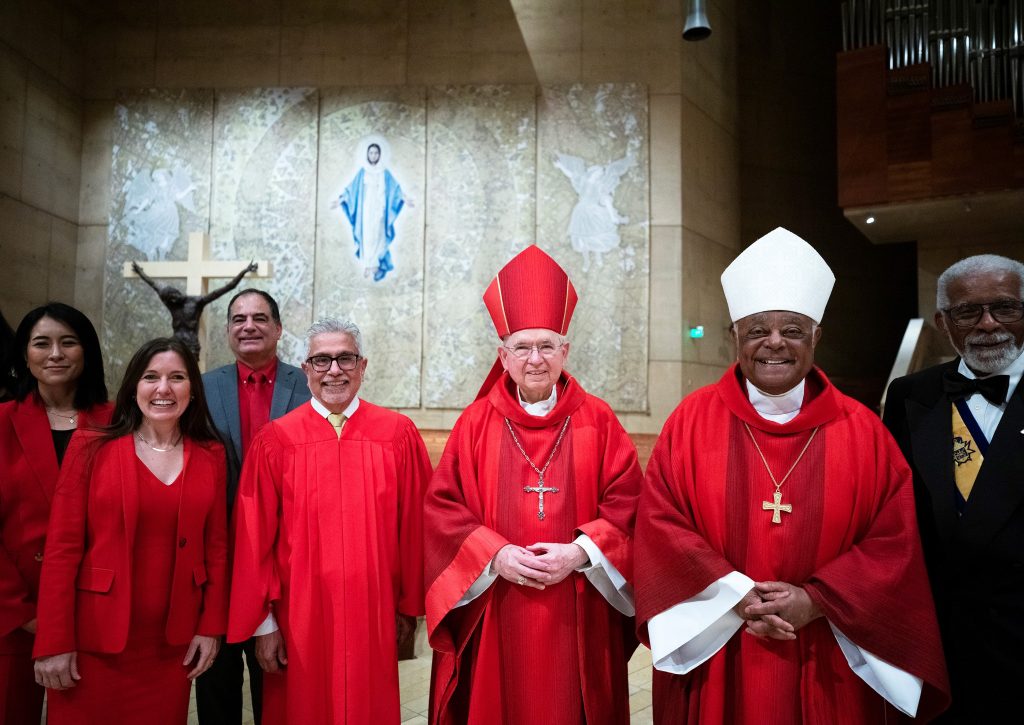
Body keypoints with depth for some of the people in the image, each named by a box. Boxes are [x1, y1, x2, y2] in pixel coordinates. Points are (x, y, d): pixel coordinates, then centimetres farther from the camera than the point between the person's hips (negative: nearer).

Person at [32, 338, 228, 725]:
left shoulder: (210, 456, 2)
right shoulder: (91, 448, -5)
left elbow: (216, 546, 4)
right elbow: (62, 547, -7)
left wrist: (211, 627, -1)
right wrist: (53, 643, -9)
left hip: (173, 643, 2)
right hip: (94, 640, -2)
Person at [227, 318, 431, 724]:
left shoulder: (399, 435, -4)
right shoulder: (276, 441, -7)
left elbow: (415, 526, 0)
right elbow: (254, 539, -4)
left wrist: (410, 604, 4)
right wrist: (263, 622, -2)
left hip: (374, 619, 1)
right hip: (298, 621, 0)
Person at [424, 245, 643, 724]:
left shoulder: (597, 421, 2)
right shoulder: (476, 423, 2)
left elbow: (627, 504, -2)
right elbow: (442, 507, -2)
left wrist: (580, 552, -15)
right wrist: (494, 554, -14)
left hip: (577, 618, 0)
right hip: (496, 617, 0)